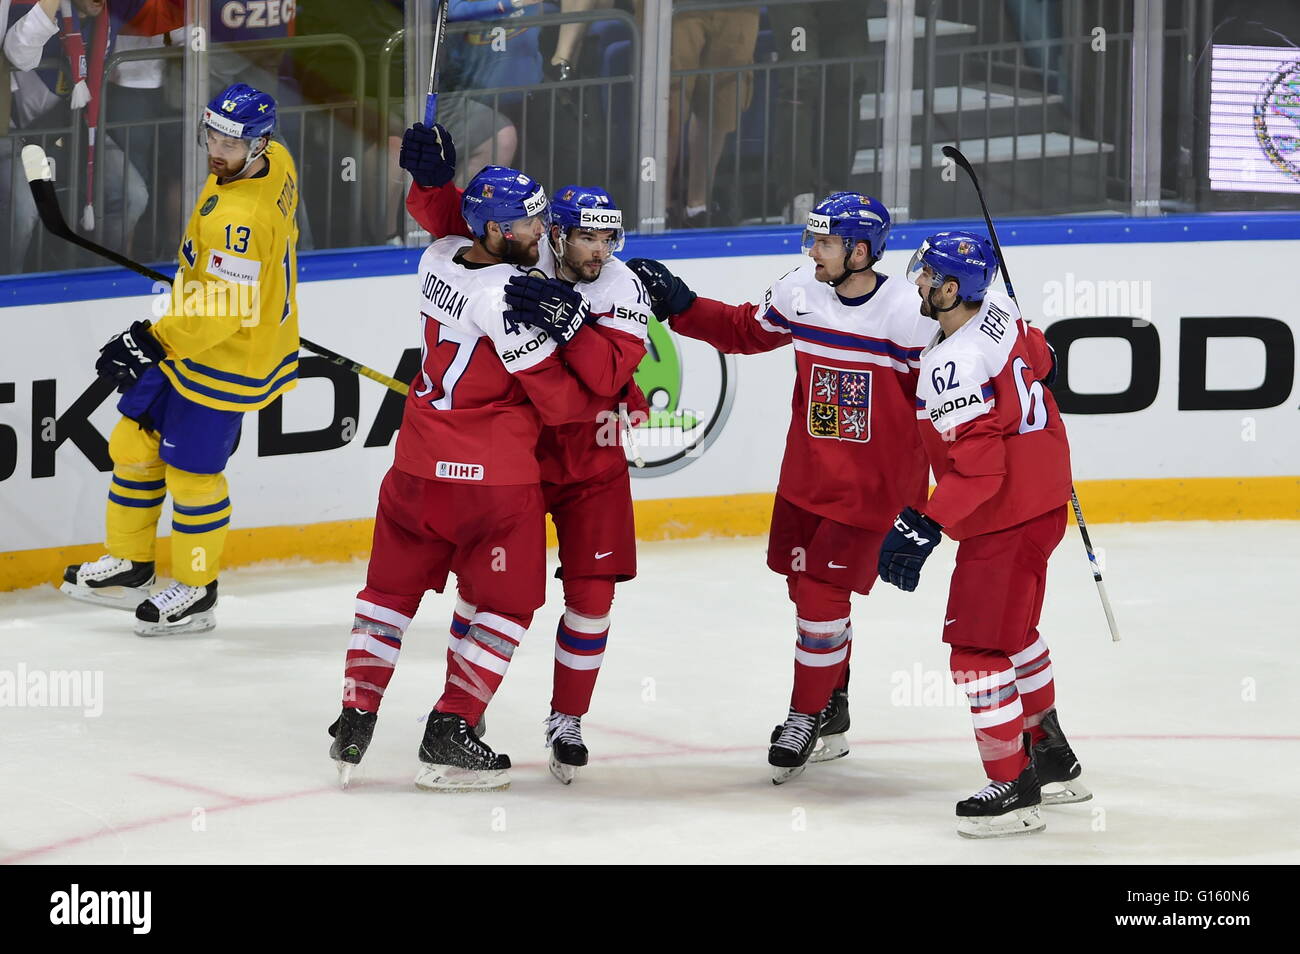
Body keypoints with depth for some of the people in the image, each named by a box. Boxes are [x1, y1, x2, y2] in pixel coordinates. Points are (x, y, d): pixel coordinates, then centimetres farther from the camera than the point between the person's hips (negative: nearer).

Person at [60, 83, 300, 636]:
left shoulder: (241, 216, -32)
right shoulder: (275, 163, -2)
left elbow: (222, 302, -33)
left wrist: (155, 341, -30)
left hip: (227, 357, -10)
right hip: (193, 335, 10)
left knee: (191, 471, 2)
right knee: (134, 443, 15)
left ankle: (196, 591, 20)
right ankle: (130, 567, 28)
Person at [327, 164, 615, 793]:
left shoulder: (438, 259, 0)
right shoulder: (507, 295, -21)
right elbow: (557, 400, -16)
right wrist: (608, 402, 2)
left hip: (417, 467, 7)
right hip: (493, 475, -7)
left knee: (393, 587, 18)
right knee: (504, 600, 9)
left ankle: (354, 719, 16)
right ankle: (449, 736, 6)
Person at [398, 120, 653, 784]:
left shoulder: (624, 291, -14)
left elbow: (608, 373, -29)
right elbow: (446, 218, -7)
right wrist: (432, 177, -27)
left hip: (592, 461, 0)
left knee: (591, 592, -1)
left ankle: (567, 720, 15)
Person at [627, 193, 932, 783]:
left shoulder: (906, 316, -19)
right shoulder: (800, 293, -4)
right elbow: (744, 332, 15)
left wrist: (922, 502, -12)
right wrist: (678, 305, 5)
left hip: (870, 484, -6)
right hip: (807, 470, 6)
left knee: (822, 594, -7)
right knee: (805, 585, 13)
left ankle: (808, 715, 13)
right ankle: (833, 708, 32)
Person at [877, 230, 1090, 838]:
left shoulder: (953, 367, -28)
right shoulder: (998, 311, -2)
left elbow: (977, 466, -31)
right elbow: (1039, 358, 19)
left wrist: (925, 528, -31)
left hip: (1005, 520, -10)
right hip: (1042, 499, 10)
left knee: (979, 651, -4)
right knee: (1014, 632, 25)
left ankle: (1012, 786, 0)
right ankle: (1053, 762, 36)